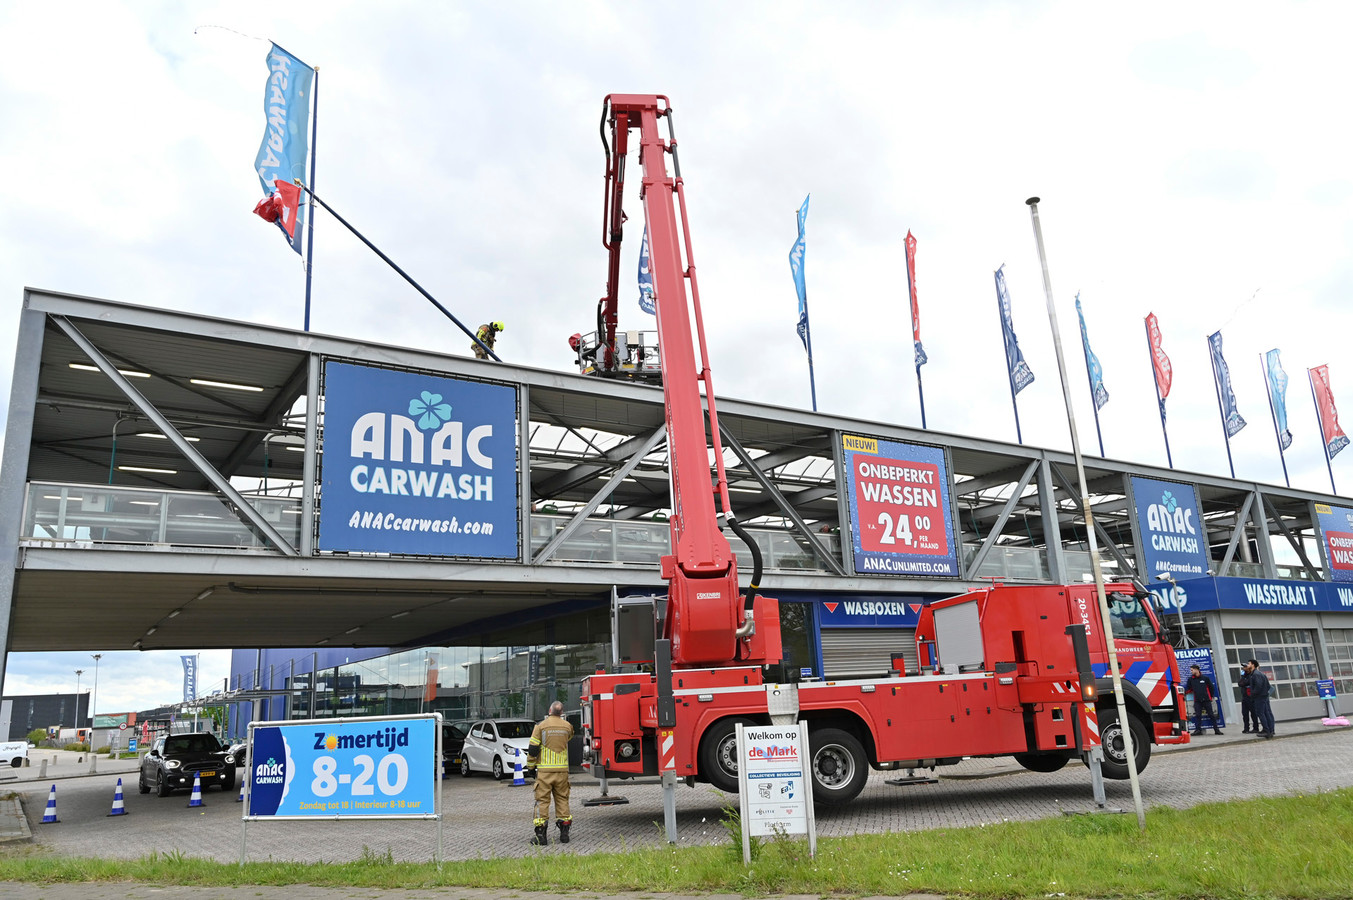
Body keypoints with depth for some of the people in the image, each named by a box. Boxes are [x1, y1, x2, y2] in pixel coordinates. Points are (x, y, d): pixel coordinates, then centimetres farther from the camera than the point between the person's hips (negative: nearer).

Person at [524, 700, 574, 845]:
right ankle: (564, 833, 13)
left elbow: (533, 748, -6)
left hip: (544, 770, -3)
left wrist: (530, 765, 6)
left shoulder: (541, 726, -7)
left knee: (542, 800, 2)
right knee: (562, 799, 12)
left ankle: (541, 836, 1)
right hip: (562, 769, 3)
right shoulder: (567, 726, 4)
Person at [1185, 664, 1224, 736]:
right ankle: (1198, 729, -2)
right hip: (1197, 701, 2)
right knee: (1197, 715, -4)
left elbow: (1212, 687, 9)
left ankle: (1216, 729, 9)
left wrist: (1211, 696, 11)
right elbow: (1188, 689, 15)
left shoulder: (1205, 678, 1)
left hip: (1206, 700, -2)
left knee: (1211, 715, 2)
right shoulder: (1191, 679, 7)